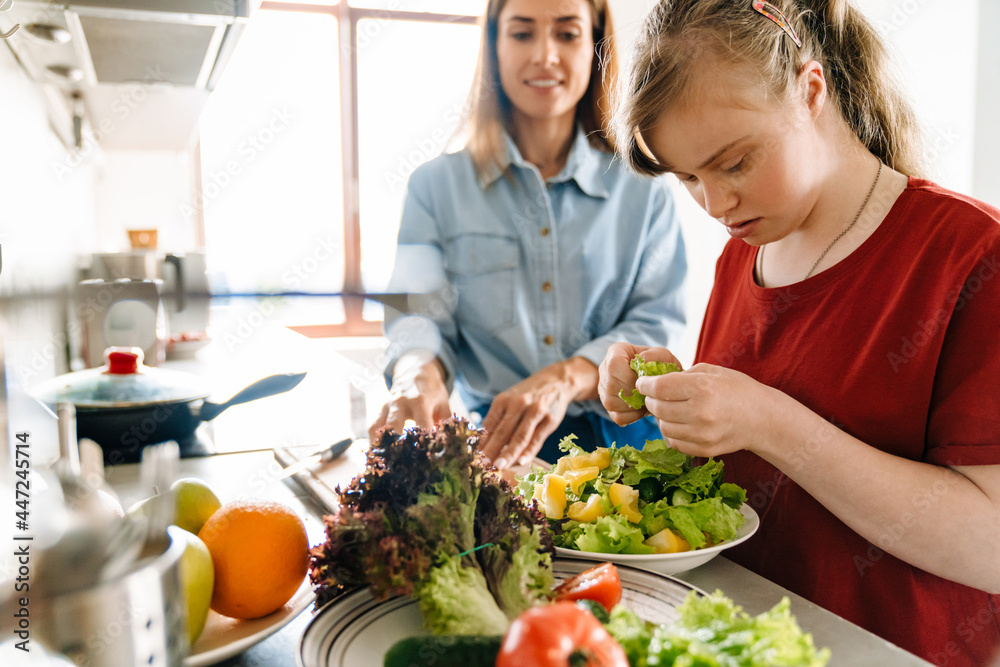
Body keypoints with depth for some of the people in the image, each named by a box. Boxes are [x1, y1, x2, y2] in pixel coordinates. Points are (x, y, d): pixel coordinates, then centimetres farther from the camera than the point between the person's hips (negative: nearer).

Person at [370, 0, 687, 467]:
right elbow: (418, 310, 1)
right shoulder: (436, 185, 8)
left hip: (617, 439, 1)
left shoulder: (643, 188, 7)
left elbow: (659, 323, -1)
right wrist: (418, 369, -24)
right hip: (489, 441, 0)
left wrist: (567, 377, -21)